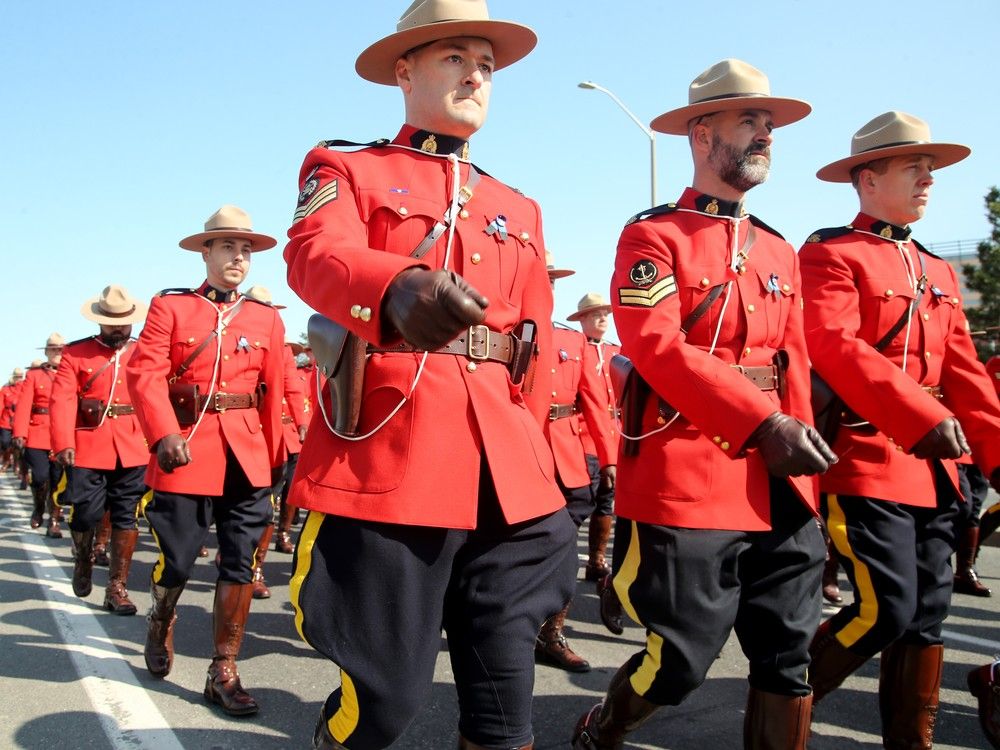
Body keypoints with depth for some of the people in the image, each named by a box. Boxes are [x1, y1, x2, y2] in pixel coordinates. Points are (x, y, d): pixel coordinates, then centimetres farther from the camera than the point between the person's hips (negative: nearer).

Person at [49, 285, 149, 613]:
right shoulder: (76, 354, 5)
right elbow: (62, 401, -5)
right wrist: (63, 444, -16)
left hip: (133, 449, 1)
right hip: (88, 448, -1)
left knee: (126, 518, 4)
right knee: (87, 514, 1)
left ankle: (117, 588, 14)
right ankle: (83, 560, 34)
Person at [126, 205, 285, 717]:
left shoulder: (267, 319, 10)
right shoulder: (169, 306, 4)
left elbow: (273, 392, 10)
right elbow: (145, 372, -7)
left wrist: (271, 458, 10)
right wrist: (164, 435, -21)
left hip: (246, 454, 2)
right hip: (187, 449, -2)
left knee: (240, 564, 2)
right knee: (177, 559, 5)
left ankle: (223, 673, 14)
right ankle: (160, 625, 38)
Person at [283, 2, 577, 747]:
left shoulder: (519, 210, 22)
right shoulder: (346, 170, 8)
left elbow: (538, 342, 19)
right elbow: (316, 254, -14)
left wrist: (524, 448, 8)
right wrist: (400, 288, -36)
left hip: (506, 473, 5)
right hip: (385, 463, -4)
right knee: (387, 690, 0)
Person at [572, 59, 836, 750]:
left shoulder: (780, 252, 17)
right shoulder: (653, 236, -3)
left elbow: (795, 369, 16)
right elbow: (658, 347, -16)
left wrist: (801, 456, 5)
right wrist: (765, 425, -21)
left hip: (777, 487, 6)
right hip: (687, 482, -6)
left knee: (789, 660, 8)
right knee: (682, 662, 1)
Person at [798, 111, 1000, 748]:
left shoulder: (939, 272, 19)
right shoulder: (829, 255, -5)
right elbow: (836, 347, -20)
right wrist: (925, 417, -26)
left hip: (934, 468, 8)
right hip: (866, 461, -7)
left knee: (927, 615, 10)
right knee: (888, 611, -9)